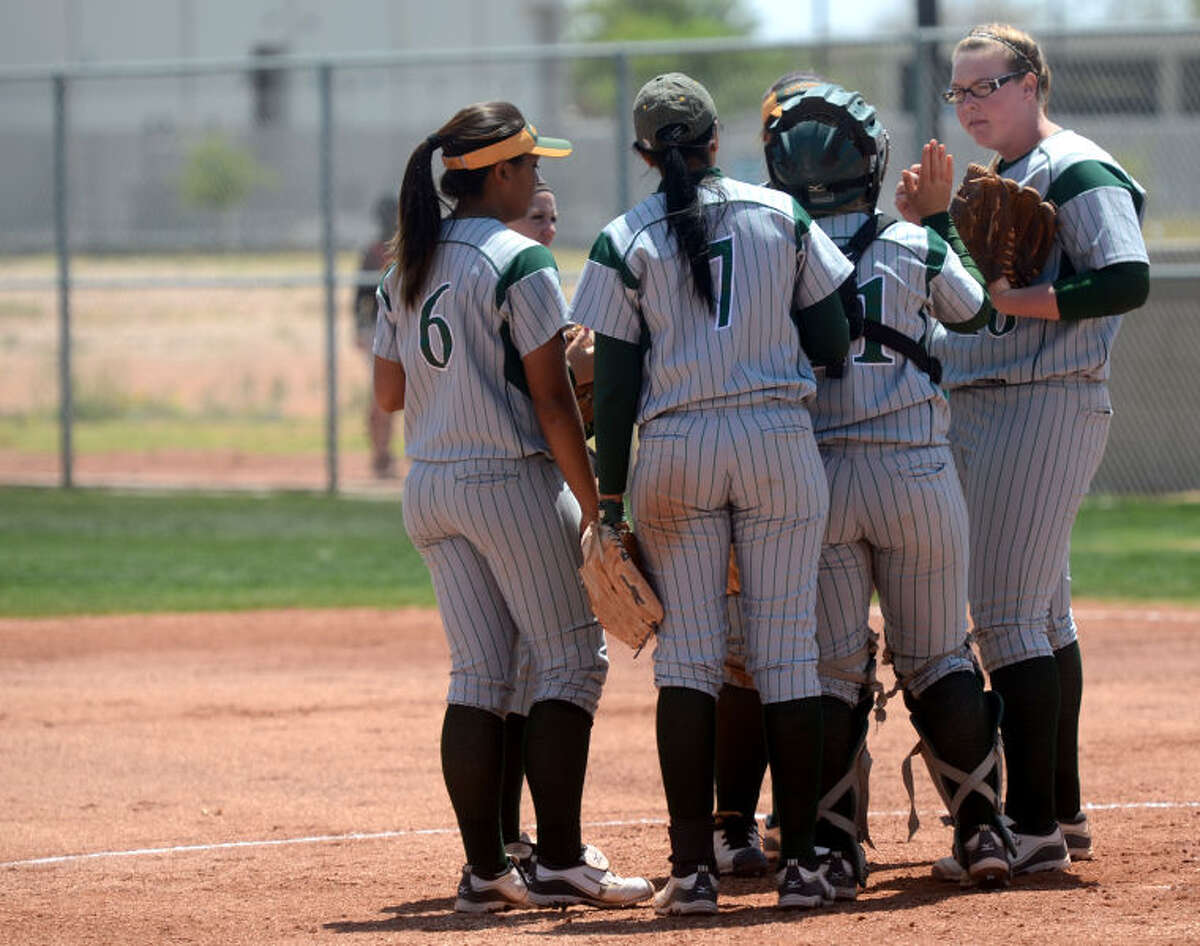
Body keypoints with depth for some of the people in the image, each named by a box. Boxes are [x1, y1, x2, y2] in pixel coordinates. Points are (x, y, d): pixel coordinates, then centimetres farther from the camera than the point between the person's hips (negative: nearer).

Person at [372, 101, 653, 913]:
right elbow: (552, 399, -15)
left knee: (478, 674, 9)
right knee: (573, 659, 0)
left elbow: (388, 393, 14)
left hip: (429, 491, 7)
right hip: (512, 481, -7)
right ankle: (559, 861, -6)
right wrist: (595, 505, -12)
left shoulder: (408, 267, 10)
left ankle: (486, 869, 5)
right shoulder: (520, 262, -12)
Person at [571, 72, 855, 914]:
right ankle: (802, 861, 2)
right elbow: (833, 344, 3)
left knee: (688, 654, 2)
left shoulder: (624, 242, -1)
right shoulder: (784, 216, 3)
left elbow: (615, 384, -3)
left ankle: (693, 867, -3)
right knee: (789, 652, 4)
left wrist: (611, 499, 1)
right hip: (780, 438, 1)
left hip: (673, 450, -1)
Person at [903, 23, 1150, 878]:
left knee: (1009, 616, -13)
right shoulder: (991, 184, 19)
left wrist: (1017, 300, -23)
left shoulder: (1077, 172, -10)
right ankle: (1063, 815, 19)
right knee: (1043, 617, 13)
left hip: (1042, 411, -10)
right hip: (976, 410, 10)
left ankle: (1033, 828, -12)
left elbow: (1129, 281, -20)